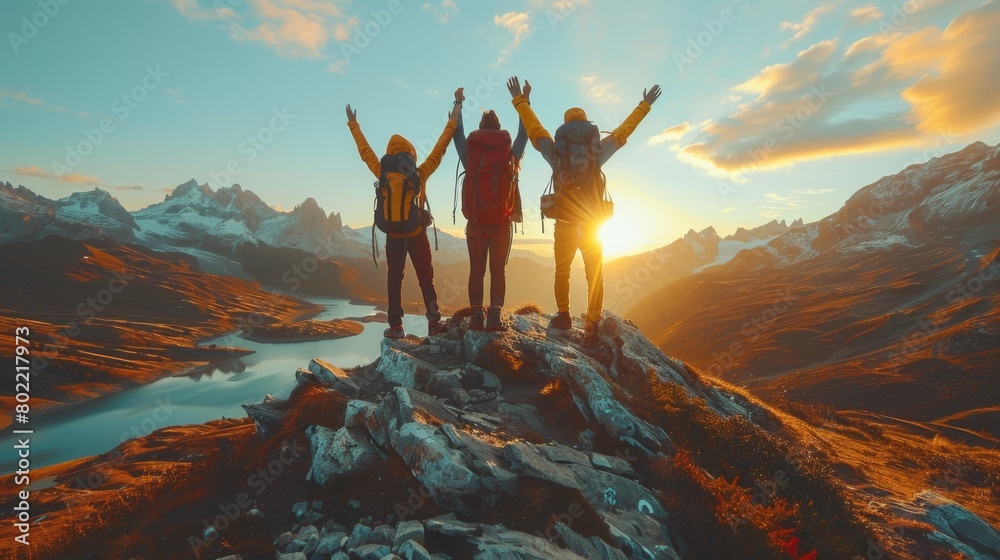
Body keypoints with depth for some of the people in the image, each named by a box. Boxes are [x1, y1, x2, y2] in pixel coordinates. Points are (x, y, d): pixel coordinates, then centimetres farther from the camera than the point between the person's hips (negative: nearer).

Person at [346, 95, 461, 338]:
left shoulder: (384, 175, -1)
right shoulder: (421, 174, -2)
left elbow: (365, 151, 10)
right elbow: (439, 150, 5)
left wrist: (353, 124, 21)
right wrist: (452, 121, 13)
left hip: (394, 236, 1)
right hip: (417, 234, 0)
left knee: (394, 281, 6)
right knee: (426, 278, 5)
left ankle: (396, 326, 5)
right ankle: (434, 321, 1)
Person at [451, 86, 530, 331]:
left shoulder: (470, 155, 6)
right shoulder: (511, 154, 6)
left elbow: (457, 132, 21)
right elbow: (524, 133, 21)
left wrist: (458, 103, 34)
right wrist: (524, 100, 29)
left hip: (476, 222, 0)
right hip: (502, 222, 0)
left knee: (476, 270, 3)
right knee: (498, 271, 1)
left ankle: (477, 316, 0)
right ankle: (495, 316, -5)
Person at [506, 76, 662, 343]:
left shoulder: (555, 152, 0)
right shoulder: (596, 152, -1)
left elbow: (534, 128, 11)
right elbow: (623, 131, 11)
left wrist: (519, 99, 24)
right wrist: (645, 105, 25)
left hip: (565, 226, 0)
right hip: (593, 226, 0)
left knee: (562, 272, 16)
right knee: (595, 276, 6)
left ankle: (564, 316, 18)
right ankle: (592, 326, 6)